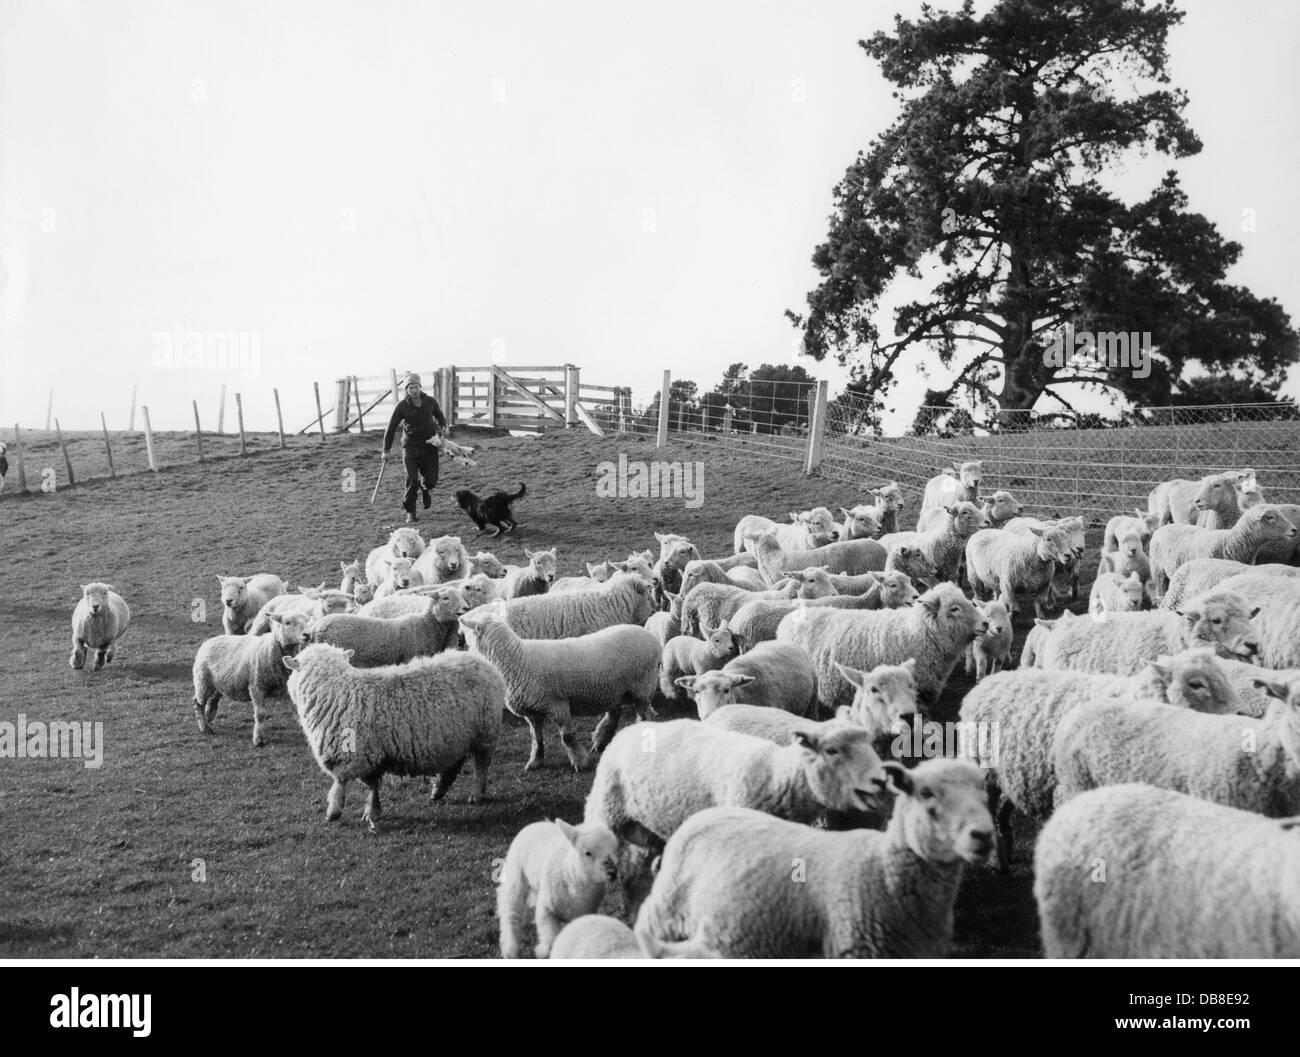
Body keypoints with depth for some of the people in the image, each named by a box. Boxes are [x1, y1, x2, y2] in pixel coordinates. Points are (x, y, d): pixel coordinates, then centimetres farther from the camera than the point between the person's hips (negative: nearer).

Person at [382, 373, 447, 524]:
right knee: (412, 480, -12)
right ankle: (410, 512, 5)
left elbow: (440, 416, 17)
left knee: (431, 480, 0)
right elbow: (391, 428, -3)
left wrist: (442, 429, -4)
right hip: (410, 446, -2)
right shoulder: (402, 406, -9)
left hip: (429, 445, 2)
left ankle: (425, 488, 40)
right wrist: (386, 450, -3)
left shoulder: (430, 401, -3)